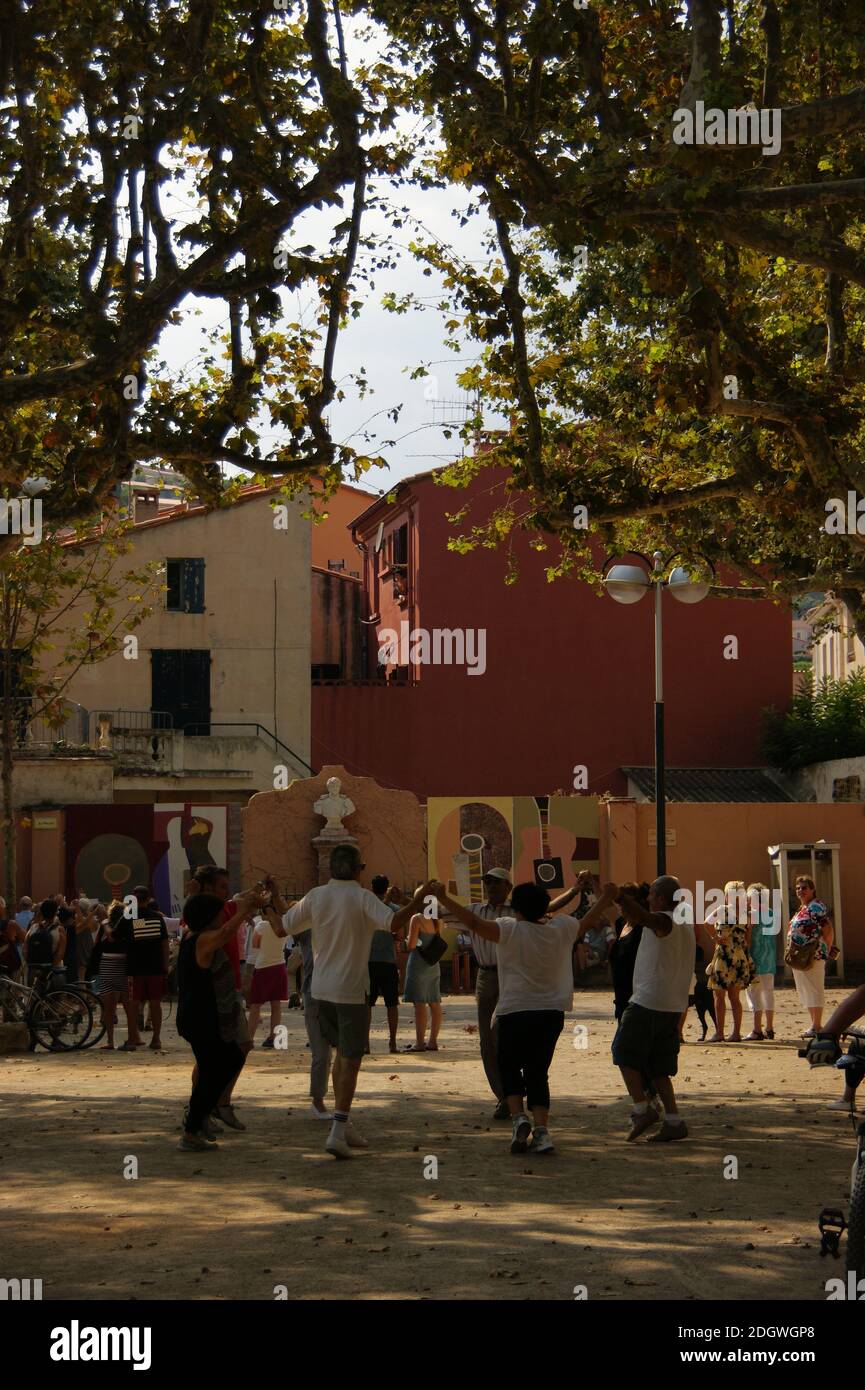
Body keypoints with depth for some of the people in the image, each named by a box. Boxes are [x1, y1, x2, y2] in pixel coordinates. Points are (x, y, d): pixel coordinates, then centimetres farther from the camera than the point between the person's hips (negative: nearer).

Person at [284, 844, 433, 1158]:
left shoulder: (315, 896, 3)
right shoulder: (362, 897, -12)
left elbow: (284, 926, 10)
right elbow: (392, 923, -27)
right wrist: (418, 900, -16)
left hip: (322, 989, 5)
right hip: (351, 991, -5)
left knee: (342, 1054, 20)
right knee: (350, 1060, -1)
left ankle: (345, 1124, 23)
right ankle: (338, 1132, -11)